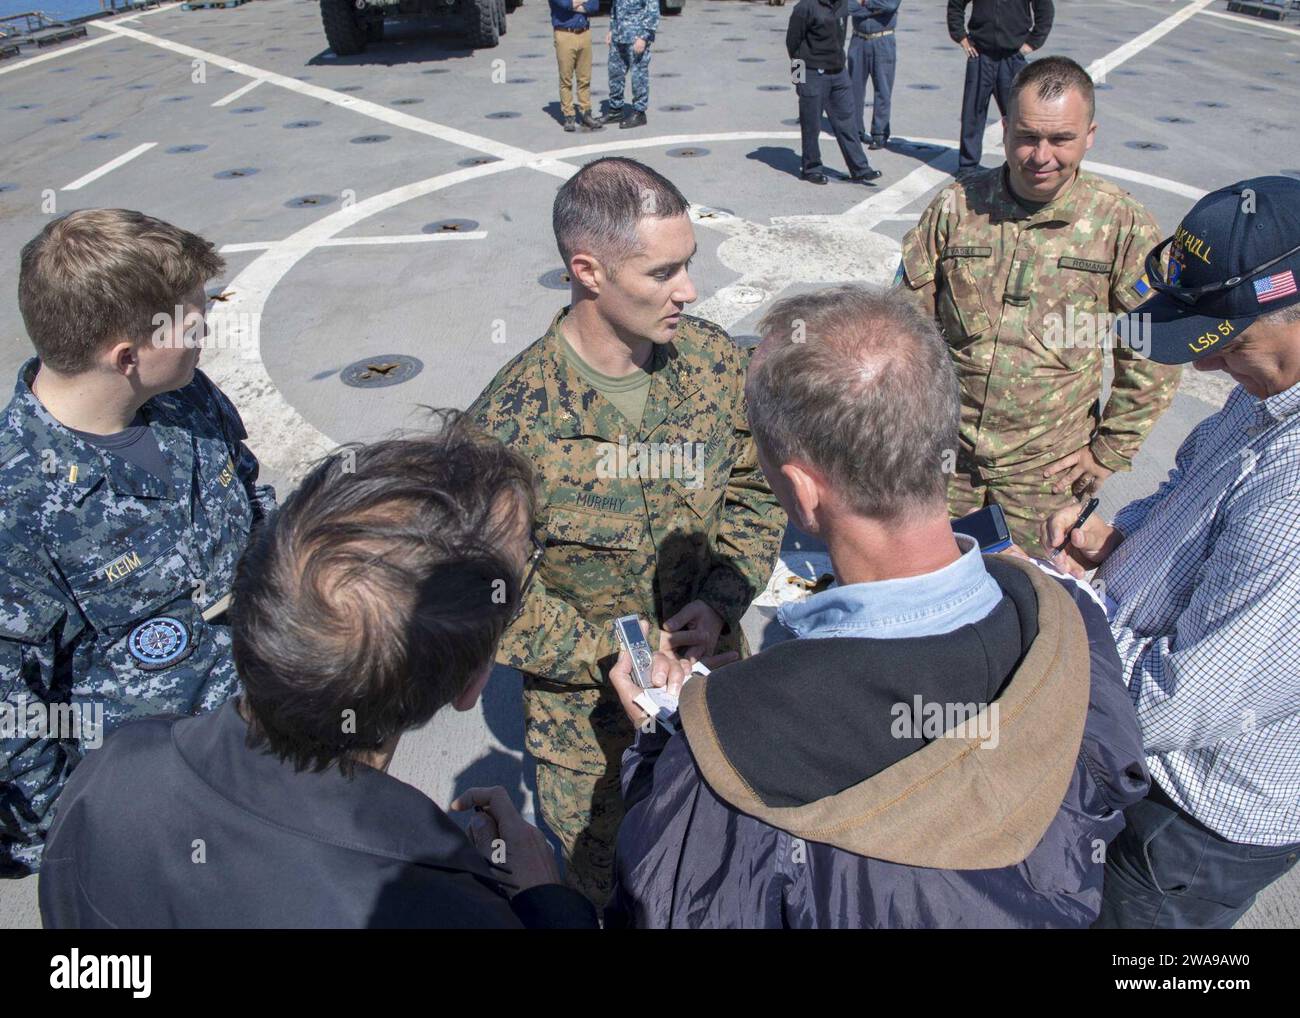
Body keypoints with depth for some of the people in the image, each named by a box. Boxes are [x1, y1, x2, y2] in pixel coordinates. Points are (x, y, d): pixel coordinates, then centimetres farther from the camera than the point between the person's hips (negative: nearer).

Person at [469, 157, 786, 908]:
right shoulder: (511, 422, -24)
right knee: (608, 882, 22)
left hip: (716, 669, 3)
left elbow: (757, 492, -1)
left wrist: (721, 601, -15)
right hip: (584, 711, -3)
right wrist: (608, 652, -22)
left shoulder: (715, 360, -11)